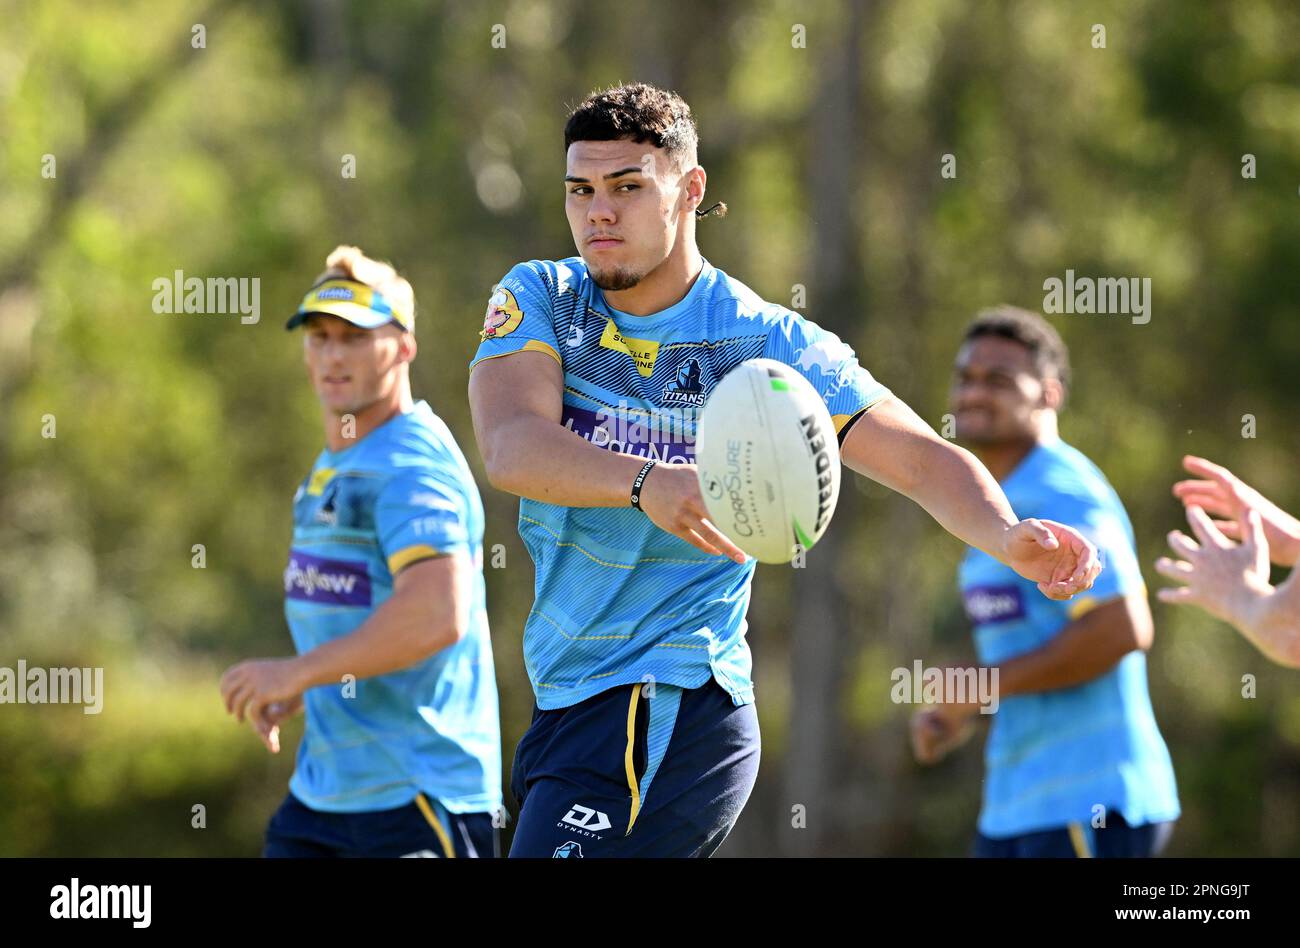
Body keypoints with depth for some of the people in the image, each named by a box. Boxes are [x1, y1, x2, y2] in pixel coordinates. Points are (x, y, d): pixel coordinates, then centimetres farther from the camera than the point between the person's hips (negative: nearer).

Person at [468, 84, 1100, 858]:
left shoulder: (772, 344, -6)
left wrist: (1011, 538, -31)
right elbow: (509, 447, -16)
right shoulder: (537, 300, 2)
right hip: (566, 708, 6)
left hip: (673, 713, -6)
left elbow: (925, 461, -8)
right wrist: (644, 485, -37)